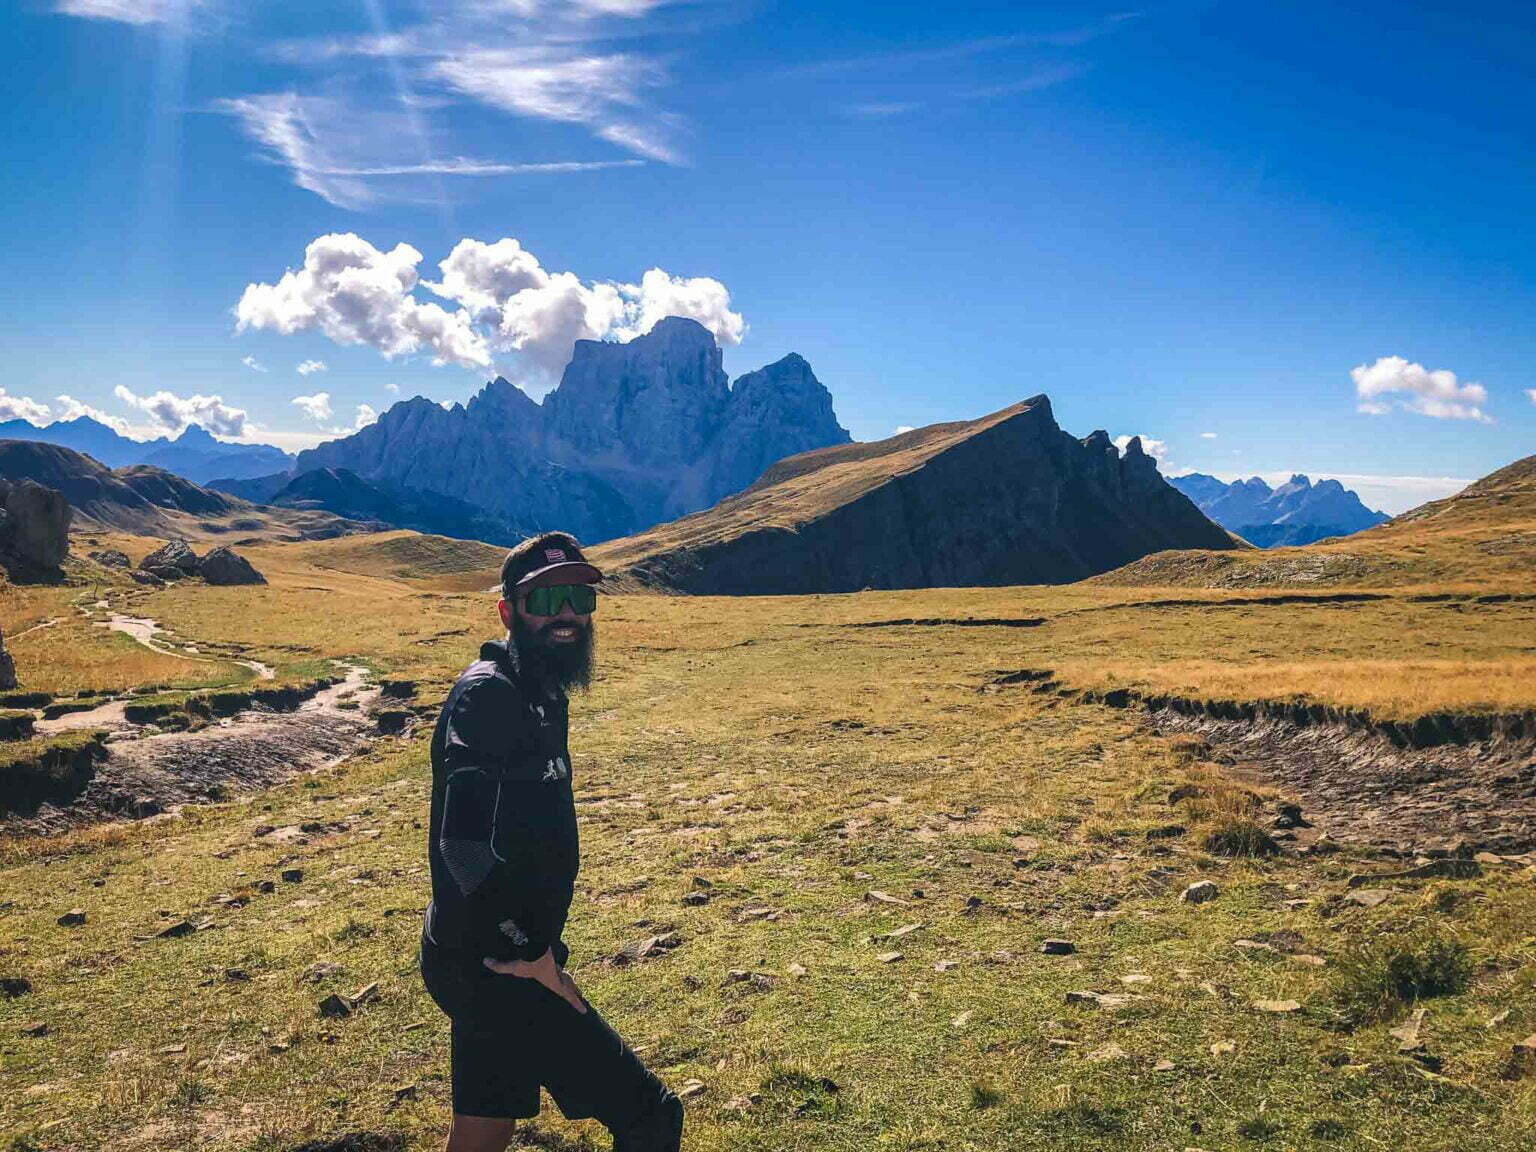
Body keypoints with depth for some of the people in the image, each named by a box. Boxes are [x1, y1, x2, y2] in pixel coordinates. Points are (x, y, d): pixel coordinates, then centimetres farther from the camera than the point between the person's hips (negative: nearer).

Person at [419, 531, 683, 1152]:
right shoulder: (486, 694, -20)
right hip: (496, 969, -10)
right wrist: (528, 954, -24)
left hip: (485, 965, 10)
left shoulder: (540, 694, 12)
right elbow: (465, 842, -33)